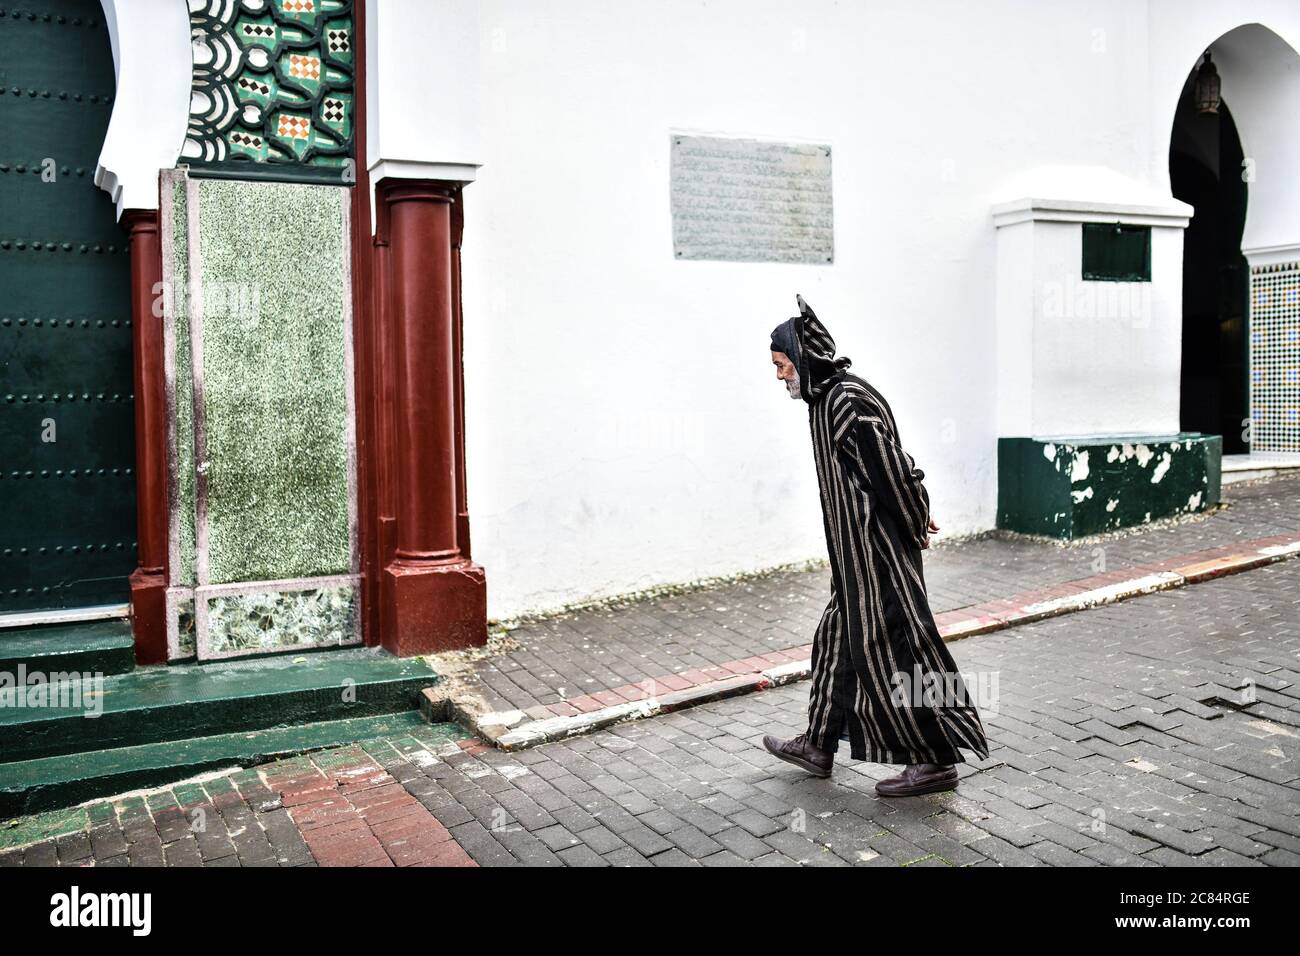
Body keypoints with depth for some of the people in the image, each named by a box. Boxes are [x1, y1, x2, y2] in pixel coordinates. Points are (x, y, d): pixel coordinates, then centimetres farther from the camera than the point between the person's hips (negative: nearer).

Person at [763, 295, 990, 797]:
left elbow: (891, 470, -20)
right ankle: (818, 746, 29)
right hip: (856, 552, 11)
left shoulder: (847, 403, -21)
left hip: (876, 549, -10)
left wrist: (913, 526, -8)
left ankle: (936, 761, 10)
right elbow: (894, 468, 16)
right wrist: (916, 518, 14)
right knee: (840, 638, 17)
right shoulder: (829, 397, 11)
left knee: (889, 650, -3)